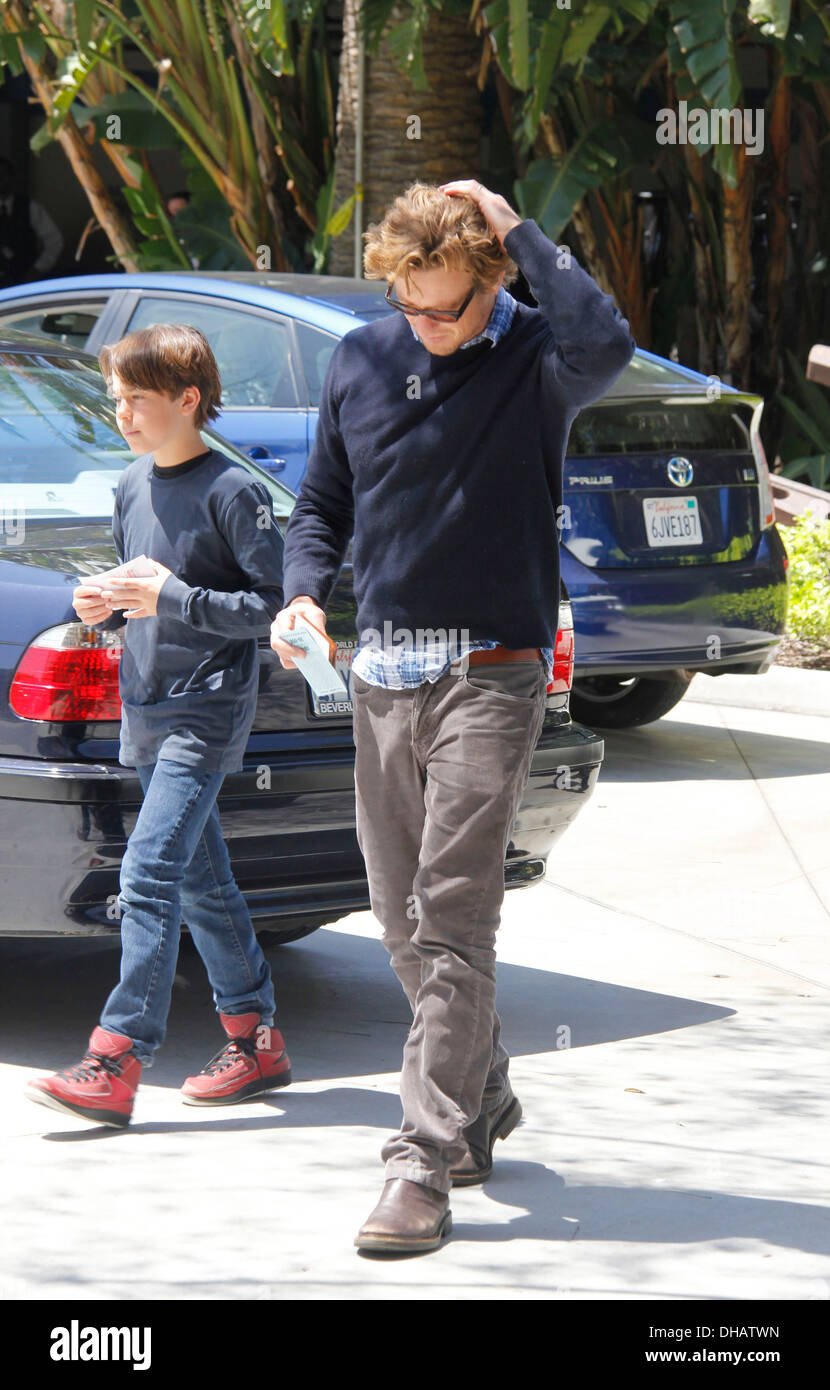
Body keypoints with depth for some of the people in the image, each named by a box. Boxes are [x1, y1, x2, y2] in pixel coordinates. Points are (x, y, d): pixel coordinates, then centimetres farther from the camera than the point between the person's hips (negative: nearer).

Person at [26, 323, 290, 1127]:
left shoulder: (231, 491, -12)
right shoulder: (132, 486, 11)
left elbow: (275, 606, -15)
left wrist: (173, 598, -21)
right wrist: (106, 606, 1)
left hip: (208, 708, -8)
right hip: (146, 707, 8)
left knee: (148, 873, -16)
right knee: (200, 881, 13)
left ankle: (115, 1064, -20)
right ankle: (255, 1041, 23)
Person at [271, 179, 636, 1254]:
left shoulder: (532, 360, -7)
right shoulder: (360, 361, 9)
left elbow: (606, 342, -32)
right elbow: (321, 503, 17)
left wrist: (519, 232, -21)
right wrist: (302, 593, -2)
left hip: (491, 672, -6)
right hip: (382, 673, 6)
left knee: (451, 922, -12)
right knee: (402, 922, 12)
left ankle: (426, 1165, -11)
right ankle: (485, 1102, 32)